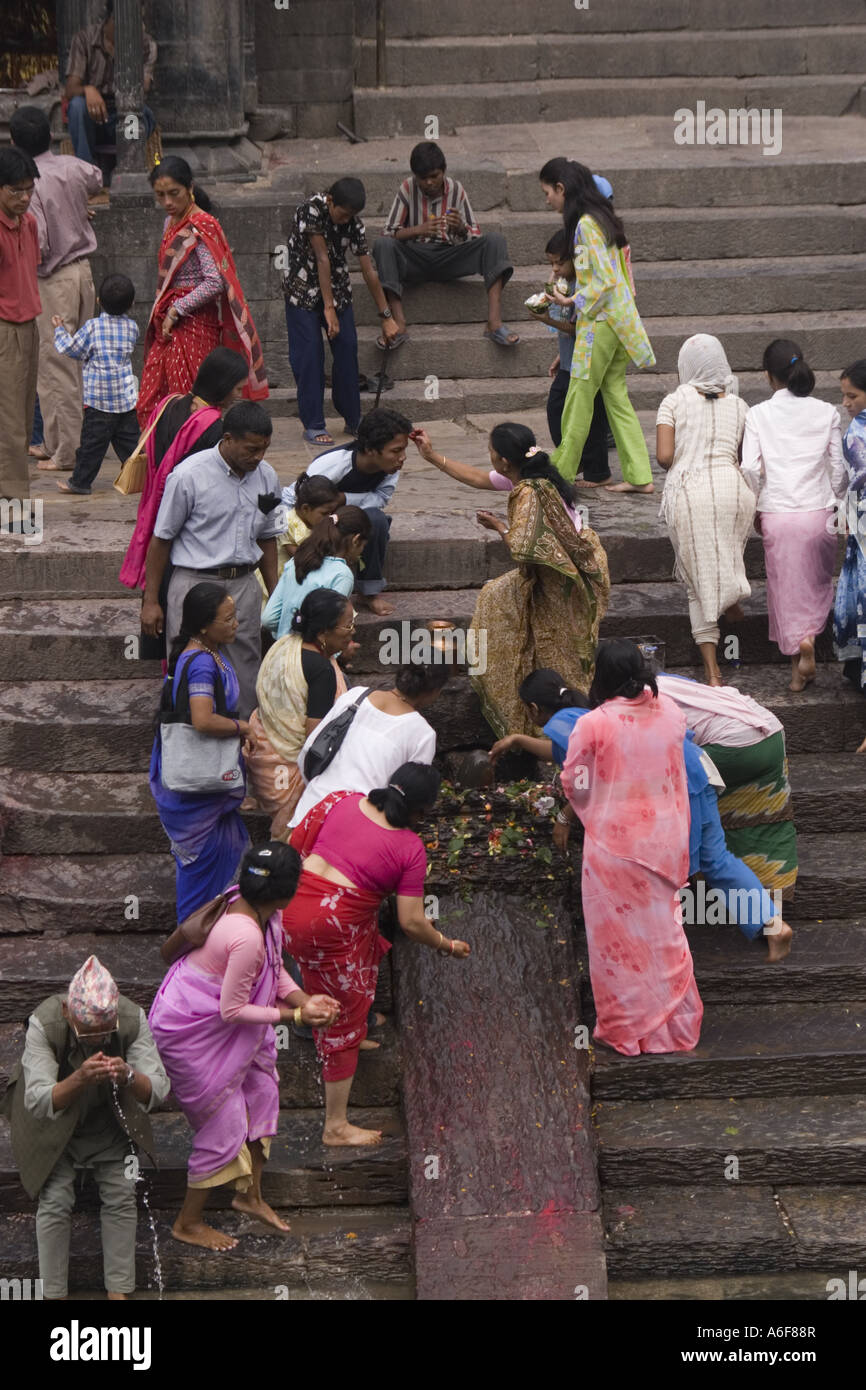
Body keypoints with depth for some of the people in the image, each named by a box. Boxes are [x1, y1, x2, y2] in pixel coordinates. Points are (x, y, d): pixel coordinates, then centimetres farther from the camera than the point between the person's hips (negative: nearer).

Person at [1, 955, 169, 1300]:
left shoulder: (133, 1019, -27)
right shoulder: (44, 1023, -33)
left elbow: (157, 1090, -24)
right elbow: (38, 1101, -33)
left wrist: (128, 1077, -47)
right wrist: (80, 1079, -52)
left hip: (111, 1123, 2)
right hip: (56, 1124, -2)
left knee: (122, 1196, -3)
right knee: (55, 1201, -9)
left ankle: (118, 1290, 8)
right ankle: (53, 1293, 4)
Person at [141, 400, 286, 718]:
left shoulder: (266, 477, 4)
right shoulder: (189, 476, -12)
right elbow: (162, 539, -4)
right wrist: (151, 602, -3)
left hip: (243, 584, 4)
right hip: (195, 583, -4)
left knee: (246, 676, 5)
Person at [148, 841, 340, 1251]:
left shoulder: (245, 903, -8)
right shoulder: (246, 937, -36)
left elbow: (273, 967, 7)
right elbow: (233, 1011, -27)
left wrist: (303, 999, -9)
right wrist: (292, 1015, -18)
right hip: (191, 1030, -9)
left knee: (261, 1092, 18)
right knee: (224, 1123, 3)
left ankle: (250, 1195, 37)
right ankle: (188, 1223, 21)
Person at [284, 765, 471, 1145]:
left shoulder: (342, 801, 3)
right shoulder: (410, 848, -7)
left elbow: (295, 844, 9)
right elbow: (411, 922, -6)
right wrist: (447, 945, 11)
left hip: (291, 905, 6)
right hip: (334, 928, -6)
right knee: (344, 1019, 8)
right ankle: (336, 1127, 16)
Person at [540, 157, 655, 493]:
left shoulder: (585, 225, -15)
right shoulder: (601, 219, 14)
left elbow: (604, 280, -20)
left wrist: (571, 301, -10)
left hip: (599, 320, -9)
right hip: (617, 316, 9)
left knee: (579, 398, 0)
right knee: (616, 394, 9)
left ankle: (560, 472, 8)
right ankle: (639, 476, 7)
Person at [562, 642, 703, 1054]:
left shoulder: (594, 724, -17)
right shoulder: (670, 715, -4)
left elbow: (574, 787, -8)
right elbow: (679, 778, 7)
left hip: (614, 843, -4)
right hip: (664, 838, 4)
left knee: (618, 938, 10)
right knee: (665, 933, 17)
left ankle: (626, 1029, 17)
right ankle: (677, 1025, 25)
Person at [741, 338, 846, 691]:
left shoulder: (758, 415, -5)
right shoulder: (827, 413, -1)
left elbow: (750, 469, -7)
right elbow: (839, 468, 2)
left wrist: (754, 510, 8)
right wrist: (836, 503, 17)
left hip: (776, 514, -1)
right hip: (818, 511, 1)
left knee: (786, 586, 10)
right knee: (818, 583, 17)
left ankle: (797, 664, 4)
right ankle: (808, 637, -7)